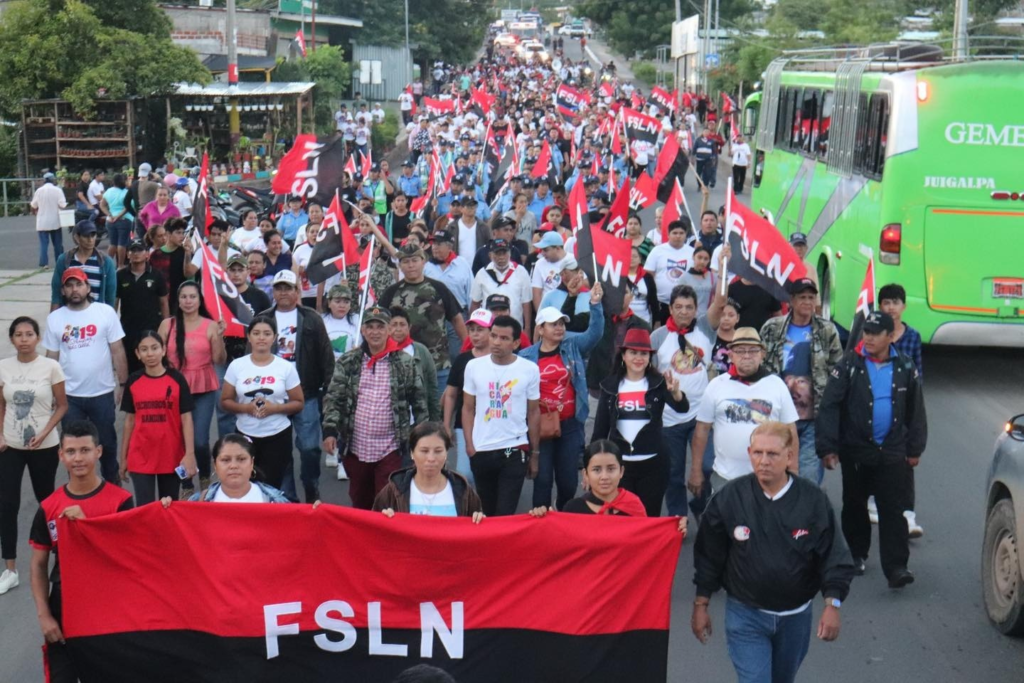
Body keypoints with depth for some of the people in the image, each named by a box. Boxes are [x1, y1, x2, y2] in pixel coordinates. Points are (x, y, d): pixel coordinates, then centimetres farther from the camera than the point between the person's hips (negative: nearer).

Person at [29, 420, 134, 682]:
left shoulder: (120, 500, -9)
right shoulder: (49, 507, -2)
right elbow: (39, 565, 5)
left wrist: (86, 524, -21)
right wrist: (44, 615, -4)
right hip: (63, 607, 2)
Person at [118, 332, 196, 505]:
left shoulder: (177, 379, -4)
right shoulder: (133, 382, 2)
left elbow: (186, 418, -4)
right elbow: (129, 421, 8)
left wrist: (190, 454, -11)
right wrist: (123, 457, 9)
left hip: (172, 456, -1)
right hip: (140, 457, 1)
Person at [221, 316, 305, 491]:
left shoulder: (286, 367, -2)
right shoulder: (236, 366, 1)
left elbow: (298, 403, 2)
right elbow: (225, 401, 5)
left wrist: (274, 408, -16)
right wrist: (245, 407, -15)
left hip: (278, 435, -1)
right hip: (245, 435, 1)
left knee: (272, 487, -1)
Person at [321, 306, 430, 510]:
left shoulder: (405, 363, -1)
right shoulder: (347, 362, 3)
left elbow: (419, 402, 3)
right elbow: (333, 399, 2)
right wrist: (329, 430, -11)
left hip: (390, 449, -2)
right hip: (355, 448, 3)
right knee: (359, 504, 16)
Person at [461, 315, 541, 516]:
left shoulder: (530, 370, -2)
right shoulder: (474, 366, 0)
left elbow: (534, 412, 5)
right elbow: (468, 409, 6)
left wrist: (535, 453, 7)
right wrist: (469, 445, -2)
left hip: (515, 449, -2)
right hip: (481, 450, 2)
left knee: (506, 514, -6)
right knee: (486, 512, 13)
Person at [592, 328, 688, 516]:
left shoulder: (658, 383, -2)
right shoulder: (610, 386, 3)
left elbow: (683, 408, -18)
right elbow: (600, 427, 6)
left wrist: (675, 391, -40)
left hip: (653, 464, -1)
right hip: (619, 463, 1)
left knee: (650, 518, 6)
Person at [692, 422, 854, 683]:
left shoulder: (813, 500, -11)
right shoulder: (730, 498, -12)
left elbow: (834, 557, -6)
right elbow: (708, 556, -2)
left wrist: (832, 604, -15)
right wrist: (700, 605, 2)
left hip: (796, 617, 2)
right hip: (745, 615, -2)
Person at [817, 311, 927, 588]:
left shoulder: (905, 368, 1)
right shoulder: (849, 365, -8)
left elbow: (915, 411, 10)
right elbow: (829, 407, -11)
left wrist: (915, 448, 10)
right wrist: (827, 447, -15)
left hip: (892, 452, 1)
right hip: (855, 451, -1)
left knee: (893, 510, -3)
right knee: (854, 506, 13)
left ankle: (896, 567, -5)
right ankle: (857, 554, 31)